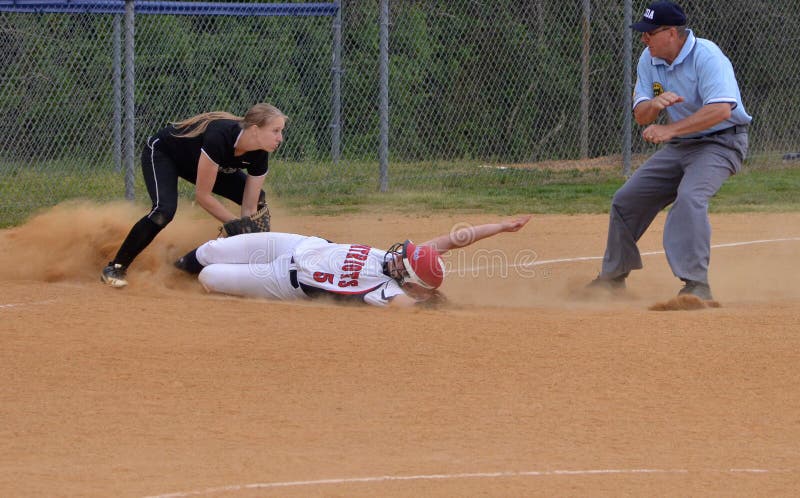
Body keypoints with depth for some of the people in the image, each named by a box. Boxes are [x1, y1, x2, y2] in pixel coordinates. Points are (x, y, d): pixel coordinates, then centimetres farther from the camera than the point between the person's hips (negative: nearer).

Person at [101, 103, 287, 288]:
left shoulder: (259, 156, -22)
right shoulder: (219, 136, -41)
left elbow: (249, 207, -15)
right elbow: (202, 195, -34)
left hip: (193, 161, 7)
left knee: (258, 200, -1)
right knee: (164, 210, -32)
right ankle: (115, 269, -20)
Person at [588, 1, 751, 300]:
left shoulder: (706, 57, -22)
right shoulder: (649, 60, 1)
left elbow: (721, 109, -34)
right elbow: (640, 116, -1)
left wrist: (670, 129, -39)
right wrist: (654, 104, -26)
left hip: (721, 143, -8)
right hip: (678, 148, 8)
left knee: (689, 197, -33)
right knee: (626, 200, 9)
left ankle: (696, 285, -36)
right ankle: (613, 277, 28)